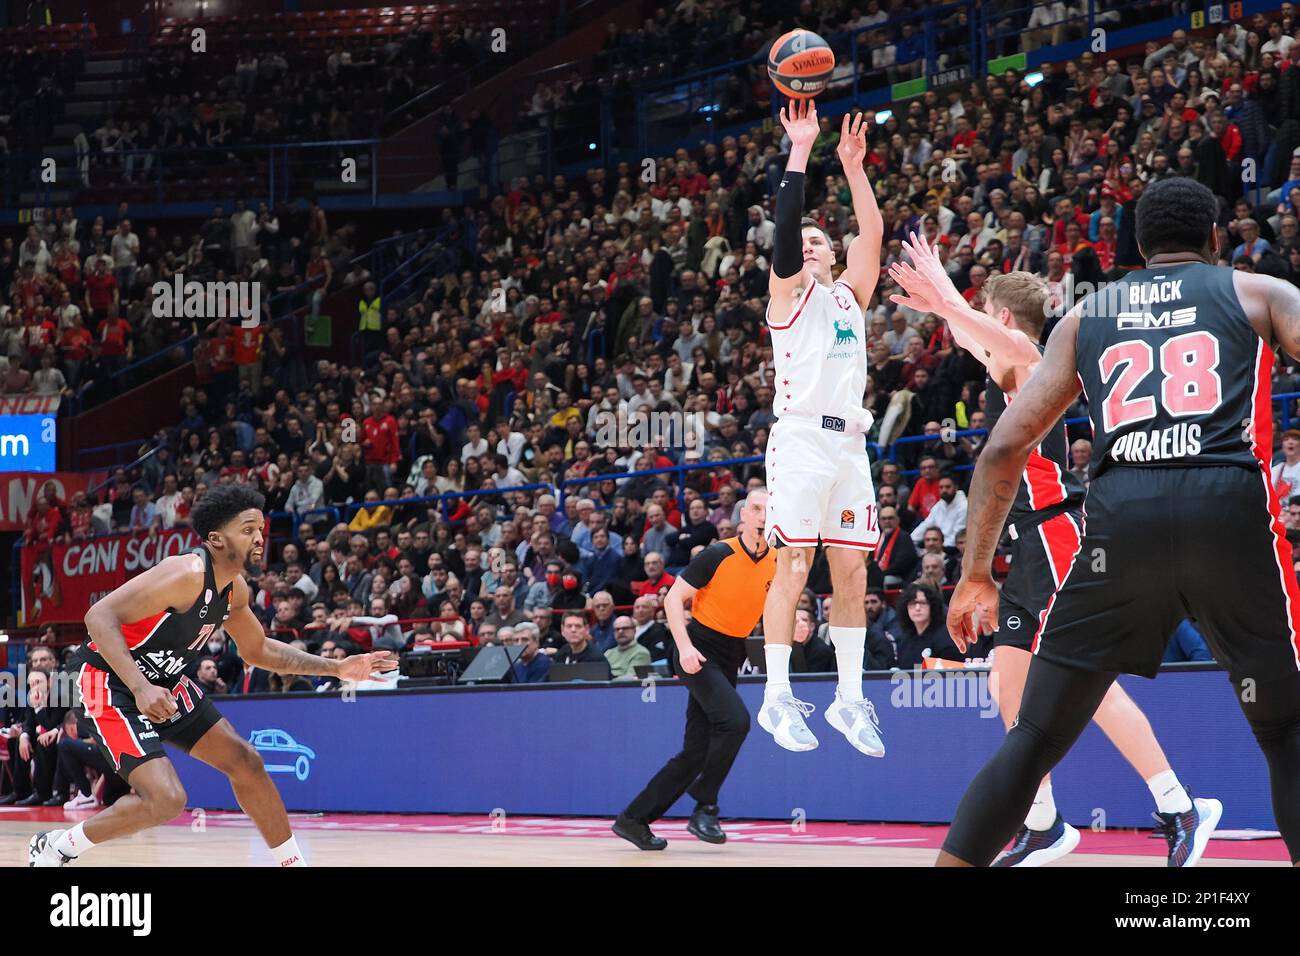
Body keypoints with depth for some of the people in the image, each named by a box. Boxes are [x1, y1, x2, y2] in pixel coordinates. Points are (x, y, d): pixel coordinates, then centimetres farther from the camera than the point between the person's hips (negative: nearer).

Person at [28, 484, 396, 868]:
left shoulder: (235, 588, 2)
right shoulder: (187, 574, -27)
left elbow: (258, 650, 20)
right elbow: (100, 616, -32)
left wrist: (337, 669, 12)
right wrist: (140, 688, -40)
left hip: (162, 682, 9)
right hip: (110, 680, -9)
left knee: (246, 763, 9)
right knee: (166, 799, -20)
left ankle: (295, 864, 23)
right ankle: (54, 848, -2)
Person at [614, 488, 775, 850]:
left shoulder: (776, 563, 2)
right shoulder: (719, 555, -13)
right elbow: (674, 598, -9)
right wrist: (684, 645, -21)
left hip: (730, 658, 6)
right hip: (698, 652, -6)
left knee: (696, 753, 3)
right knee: (735, 719, -27)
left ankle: (634, 819, 13)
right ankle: (704, 808, -13)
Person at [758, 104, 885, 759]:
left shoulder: (850, 294, 21)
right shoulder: (788, 291, 8)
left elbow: (872, 234, 8)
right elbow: (784, 225, -8)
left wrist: (854, 166, 0)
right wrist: (800, 151, -10)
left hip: (849, 441, 5)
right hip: (801, 437, -5)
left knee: (852, 570, 3)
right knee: (793, 565, -9)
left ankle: (849, 698, 8)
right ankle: (777, 698, -7)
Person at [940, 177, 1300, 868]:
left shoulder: (1085, 316, 24)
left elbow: (1005, 448, 18)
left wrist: (975, 575, 23)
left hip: (1120, 519, 2)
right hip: (1231, 509, -1)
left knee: (1035, 738, 11)